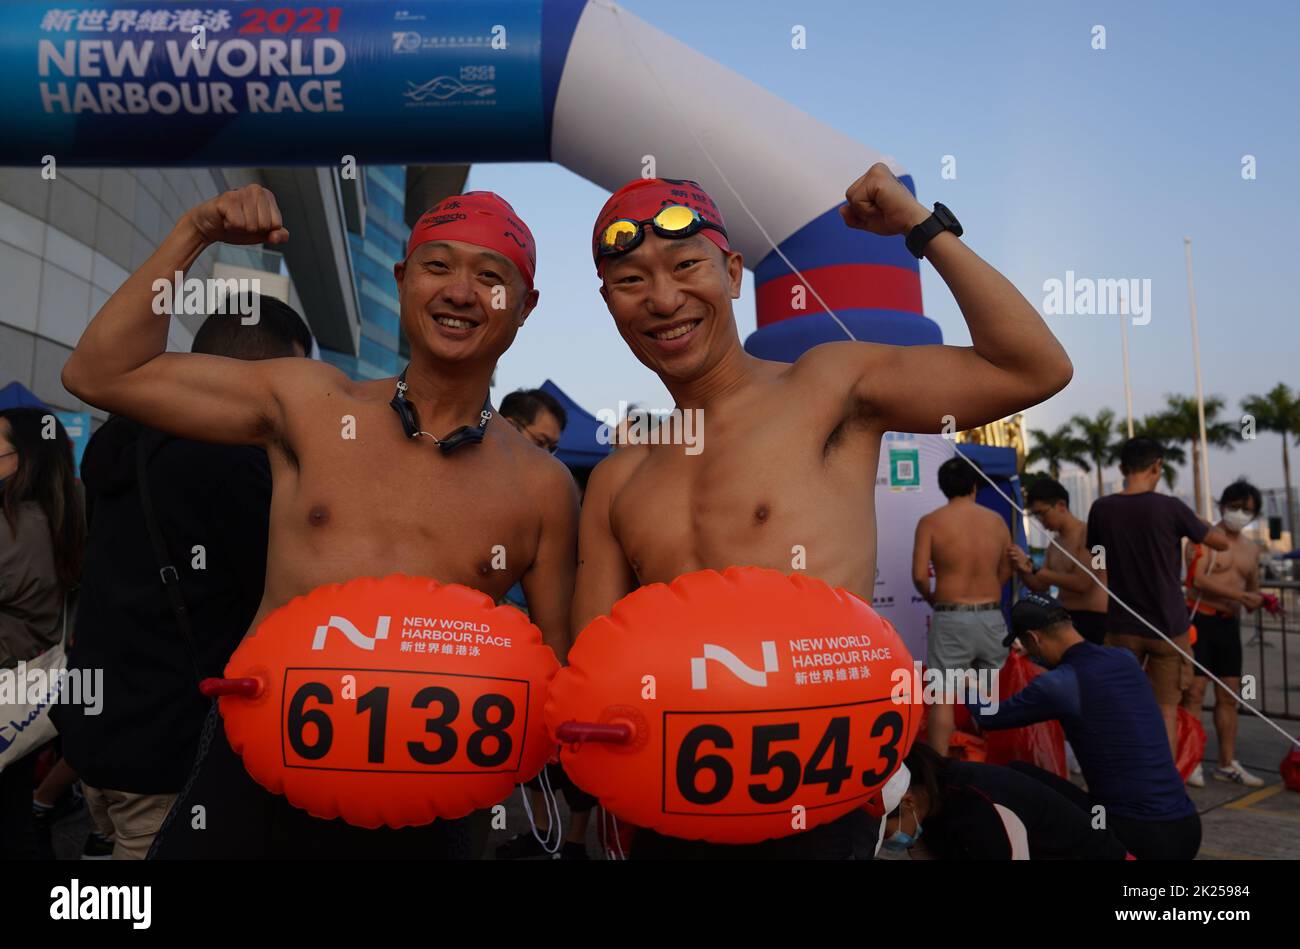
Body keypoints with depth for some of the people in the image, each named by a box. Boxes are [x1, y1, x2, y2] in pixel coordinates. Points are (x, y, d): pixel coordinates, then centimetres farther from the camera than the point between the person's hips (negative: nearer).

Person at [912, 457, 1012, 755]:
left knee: (943, 697, 2)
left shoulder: (931, 522, -6)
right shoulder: (997, 521, 5)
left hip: (950, 619, -4)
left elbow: (919, 575, -10)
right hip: (991, 618, 4)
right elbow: (1007, 571, 11)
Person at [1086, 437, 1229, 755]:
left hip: (1122, 626, 3)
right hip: (1168, 625, -2)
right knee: (1166, 710, 6)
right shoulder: (1170, 507, -12)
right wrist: (1198, 525, 21)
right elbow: (1222, 543, 3)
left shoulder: (1101, 509, -4)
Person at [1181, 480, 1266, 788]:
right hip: (1200, 620, -7)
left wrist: (1262, 601, 2)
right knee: (1194, 691, -7)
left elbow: (1253, 591, 24)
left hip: (1230, 624, 7)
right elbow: (1198, 579, -19)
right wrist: (1242, 595, -24)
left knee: (1229, 695, 10)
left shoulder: (1252, 549, 16)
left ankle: (1227, 764, 19)